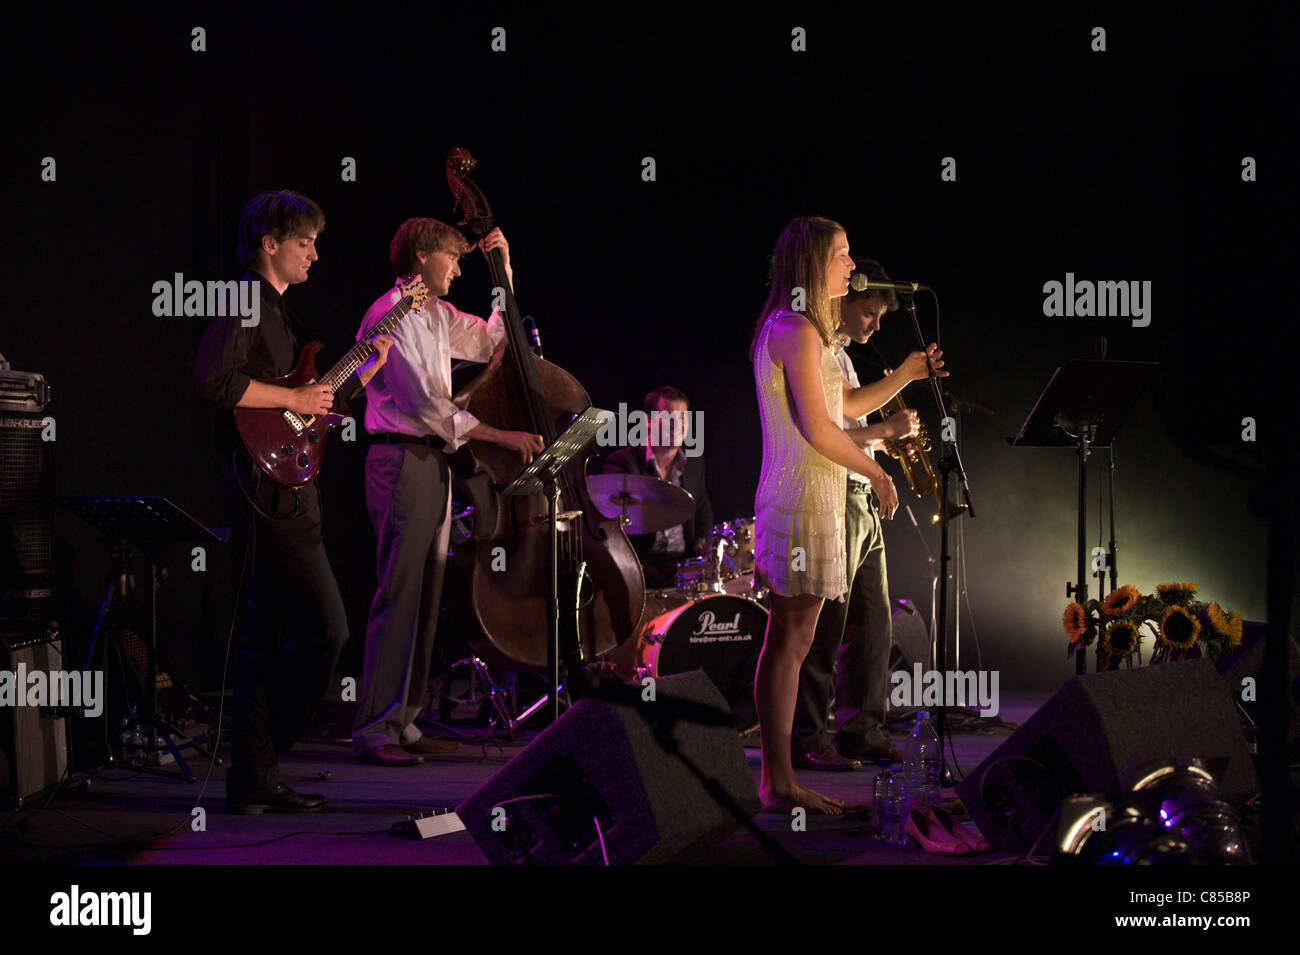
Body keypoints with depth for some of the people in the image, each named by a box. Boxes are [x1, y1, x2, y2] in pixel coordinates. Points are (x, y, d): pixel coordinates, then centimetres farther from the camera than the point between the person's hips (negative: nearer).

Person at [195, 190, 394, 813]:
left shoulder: (277, 312, 22)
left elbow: (316, 399, 26)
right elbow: (213, 380, -25)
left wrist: (372, 364, 20)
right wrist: (291, 399, -18)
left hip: (284, 492, 10)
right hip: (268, 492, -10)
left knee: (269, 636, 10)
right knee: (324, 629, -12)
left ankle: (253, 781, 14)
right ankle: (257, 774, -5)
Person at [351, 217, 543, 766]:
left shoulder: (437, 315, 18)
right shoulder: (389, 315, -11)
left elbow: (493, 342, 30)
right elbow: (422, 402, -18)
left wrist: (506, 272, 19)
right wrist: (503, 437, -18)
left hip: (433, 461, 9)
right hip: (400, 460, -9)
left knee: (426, 596, 7)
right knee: (399, 594, -12)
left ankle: (404, 721, 11)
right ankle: (375, 728, -11)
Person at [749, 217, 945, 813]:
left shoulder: (800, 329, 20)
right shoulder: (797, 331, -13)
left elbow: (847, 407, 24)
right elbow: (818, 428, -18)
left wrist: (908, 373, 17)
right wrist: (877, 473, -7)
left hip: (804, 499, 11)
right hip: (803, 500, -11)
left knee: (791, 642, 10)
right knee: (789, 641, -8)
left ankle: (778, 779, 13)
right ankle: (779, 784, -5)